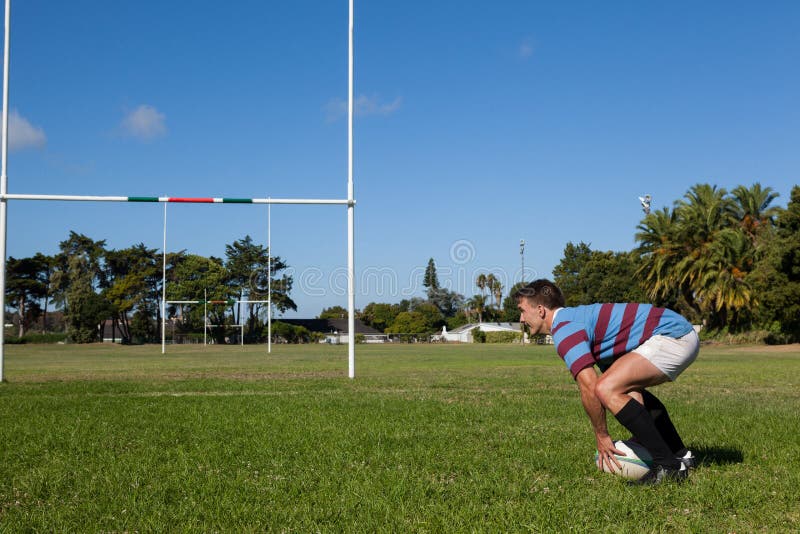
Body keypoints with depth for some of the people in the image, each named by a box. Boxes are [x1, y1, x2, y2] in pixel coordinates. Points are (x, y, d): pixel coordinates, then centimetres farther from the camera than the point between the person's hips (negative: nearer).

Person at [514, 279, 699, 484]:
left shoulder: (563, 328, -11)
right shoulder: (579, 317, 21)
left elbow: (589, 388, -21)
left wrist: (602, 437, -7)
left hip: (672, 336, -11)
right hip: (684, 334, 11)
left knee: (606, 389, -21)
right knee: (628, 387, 30)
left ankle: (669, 466, -14)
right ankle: (682, 455, 34)